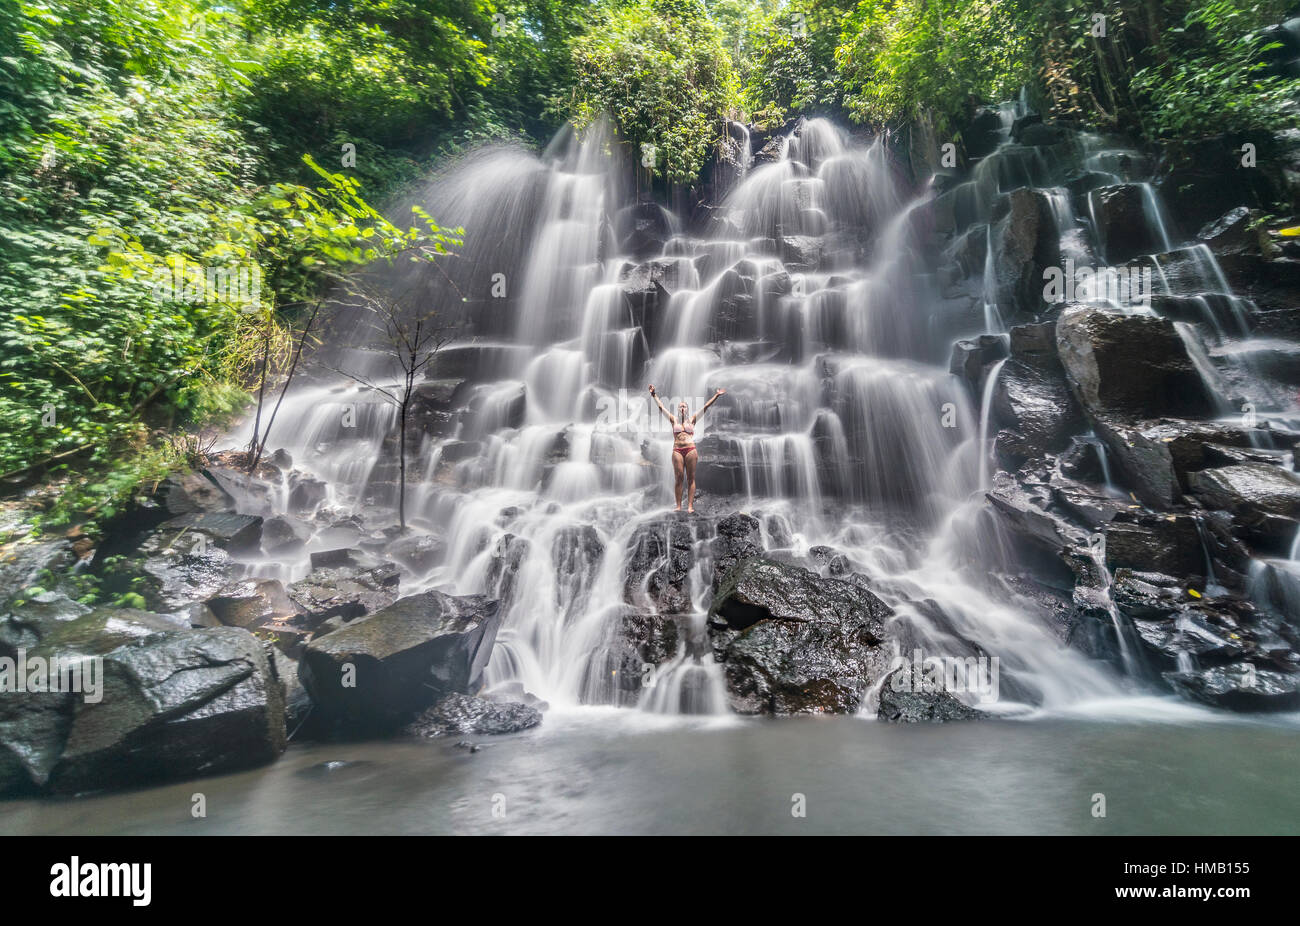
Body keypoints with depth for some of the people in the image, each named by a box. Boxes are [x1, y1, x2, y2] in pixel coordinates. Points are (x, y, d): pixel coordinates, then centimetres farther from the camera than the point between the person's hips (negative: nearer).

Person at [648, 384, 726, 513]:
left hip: (691, 450, 0)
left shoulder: (692, 419, 15)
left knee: (691, 478, -2)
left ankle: (690, 506, -4)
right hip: (677, 451, 0)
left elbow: (705, 407, 13)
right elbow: (661, 407, 15)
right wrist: (654, 395, 11)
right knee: (678, 478, -3)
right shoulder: (674, 419, 16)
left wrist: (716, 396, 9)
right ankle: (678, 506, -2)